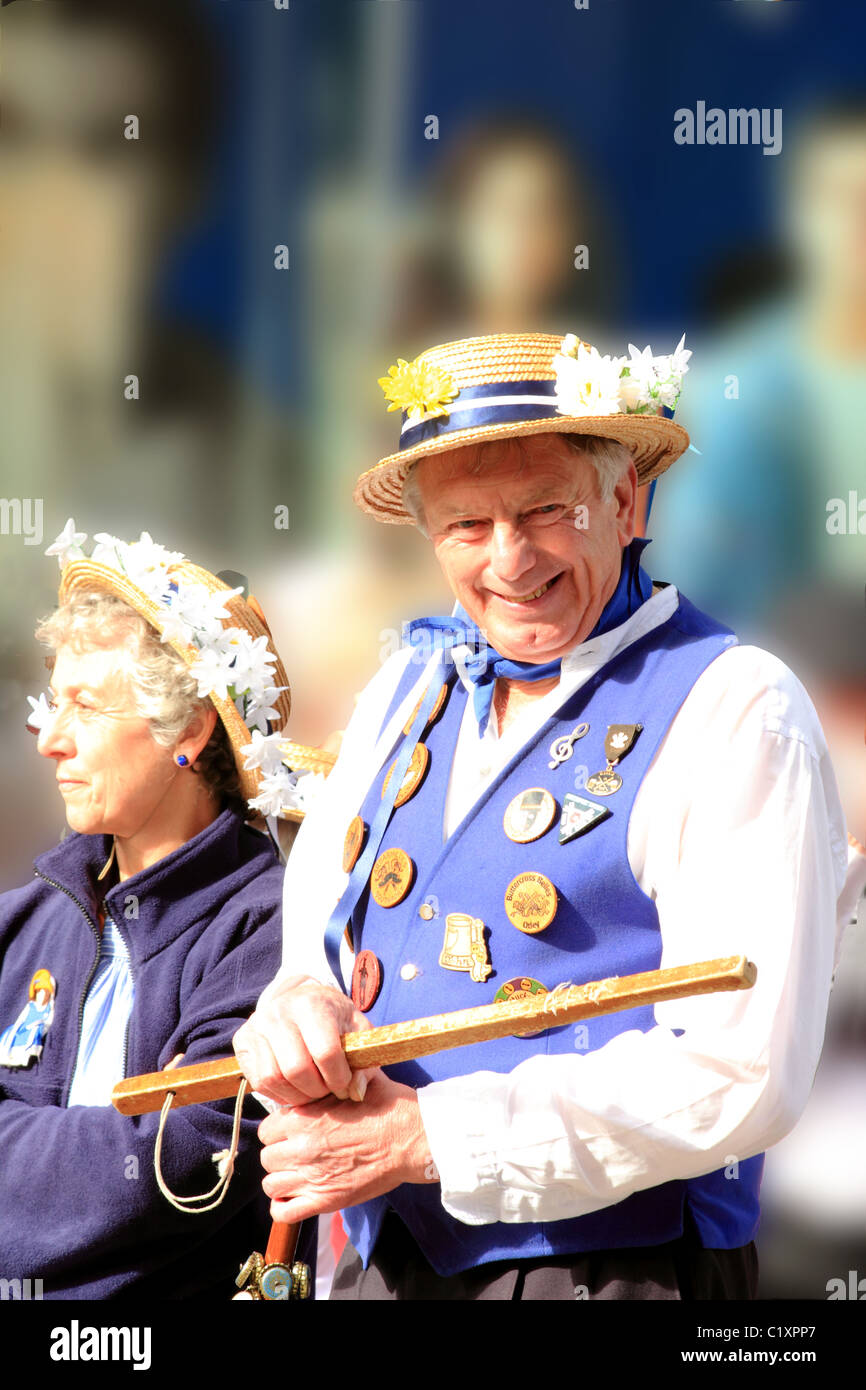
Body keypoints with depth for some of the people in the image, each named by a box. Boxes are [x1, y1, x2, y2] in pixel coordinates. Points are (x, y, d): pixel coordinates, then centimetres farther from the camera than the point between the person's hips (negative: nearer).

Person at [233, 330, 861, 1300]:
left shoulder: (733, 712, -12)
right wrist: (297, 1006, -15)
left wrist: (425, 1138, -21)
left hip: (615, 1267, -5)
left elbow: (739, 1077, -20)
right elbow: (311, 928, 10)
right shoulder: (409, 685, 7)